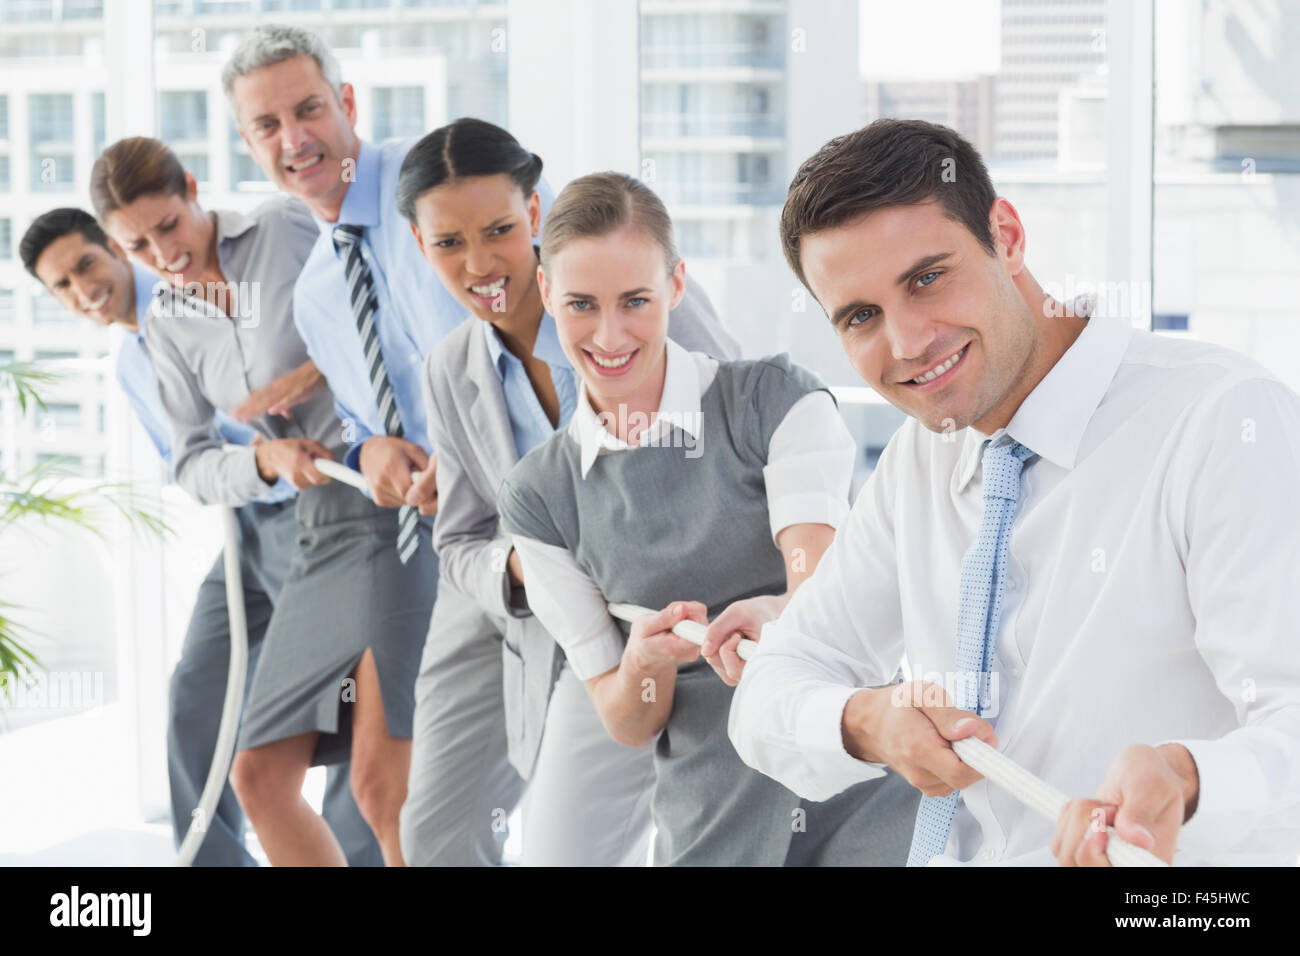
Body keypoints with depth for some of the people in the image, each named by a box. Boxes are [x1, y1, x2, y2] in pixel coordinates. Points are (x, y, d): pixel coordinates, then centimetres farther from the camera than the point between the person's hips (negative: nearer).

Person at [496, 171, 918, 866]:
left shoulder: (776, 400, -4)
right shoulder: (537, 499, 5)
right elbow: (624, 724, 4)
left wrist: (781, 614, -41)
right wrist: (645, 662, -20)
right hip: (713, 829, 3)